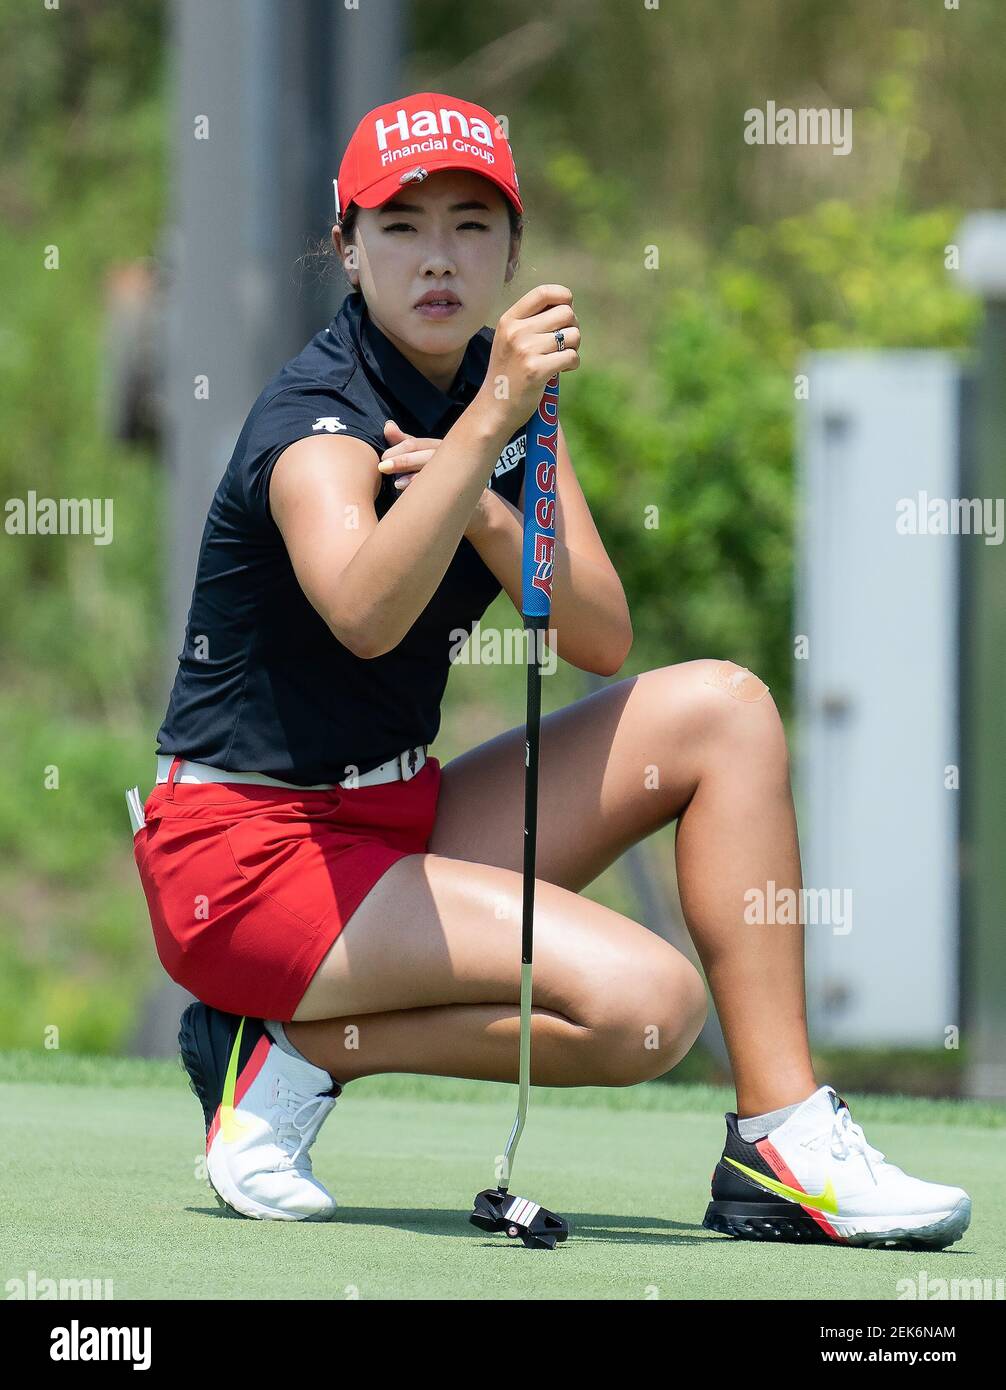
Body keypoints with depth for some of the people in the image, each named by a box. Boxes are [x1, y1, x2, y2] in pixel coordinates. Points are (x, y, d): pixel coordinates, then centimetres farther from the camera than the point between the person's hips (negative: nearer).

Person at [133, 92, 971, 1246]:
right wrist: (486, 424, -51)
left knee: (720, 709, -1)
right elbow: (364, 615, -42)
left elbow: (603, 639, -2)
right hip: (248, 853, -9)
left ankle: (781, 1143, -4)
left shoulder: (501, 387, 6)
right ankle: (293, 1052, -8)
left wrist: (489, 508, -19)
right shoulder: (318, 418, -19)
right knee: (645, 1000, -25)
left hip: (395, 821, 9)